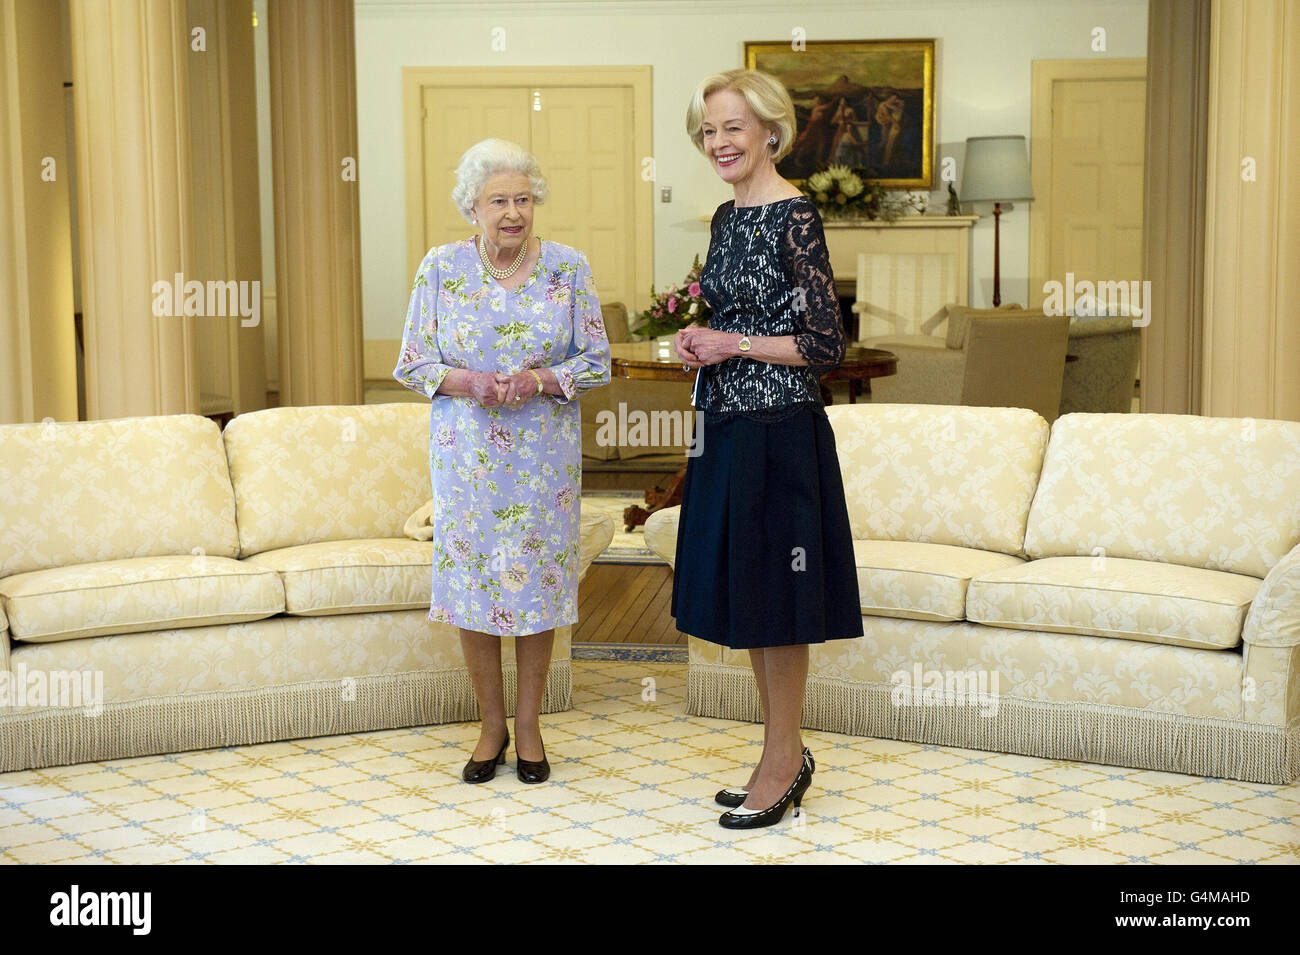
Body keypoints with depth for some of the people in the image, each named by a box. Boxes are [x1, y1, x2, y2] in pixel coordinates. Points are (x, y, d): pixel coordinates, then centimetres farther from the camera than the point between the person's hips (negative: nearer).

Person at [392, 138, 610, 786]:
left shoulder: (569, 268, -3)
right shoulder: (440, 268, -2)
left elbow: (597, 361, 1)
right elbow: (413, 364, 1)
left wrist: (540, 380, -17)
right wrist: (467, 383, -18)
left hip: (545, 455, 0)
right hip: (467, 454, 0)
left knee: (537, 578, 4)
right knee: (472, 579, 4)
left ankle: (528, 724, 20)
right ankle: (491, 725, 20)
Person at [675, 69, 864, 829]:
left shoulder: (795, 216, -13)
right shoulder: (728, 218, 12)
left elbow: (826, 346, -15)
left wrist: (734, 345, -14)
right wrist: (701, 342, 2)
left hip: (780, 433, -9)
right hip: (727, 428, 9)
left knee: (776, 602, 0)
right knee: (746, 599, 14)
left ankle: (782, 767, 13)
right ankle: (788, 757, 26)